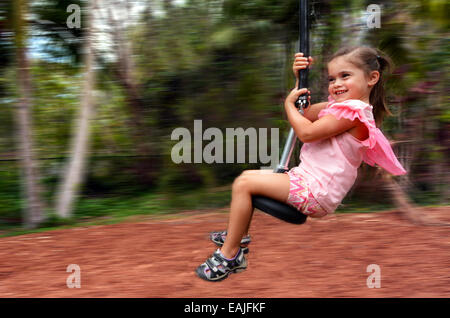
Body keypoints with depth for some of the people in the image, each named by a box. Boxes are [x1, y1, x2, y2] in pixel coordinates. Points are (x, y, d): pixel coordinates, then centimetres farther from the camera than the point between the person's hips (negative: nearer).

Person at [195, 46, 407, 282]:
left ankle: (229, 256, -10)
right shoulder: (339, 105, 16)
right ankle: (239, 237, 28)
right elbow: (305, 113, 27)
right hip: (307, 179, 11)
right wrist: (301, 81, 13)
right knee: (247, 176, 20)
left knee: (243, 184, -17)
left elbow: (307, 132, -22)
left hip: (315, 193, -11)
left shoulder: (353, 111, -16)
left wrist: (289, 103, -5)